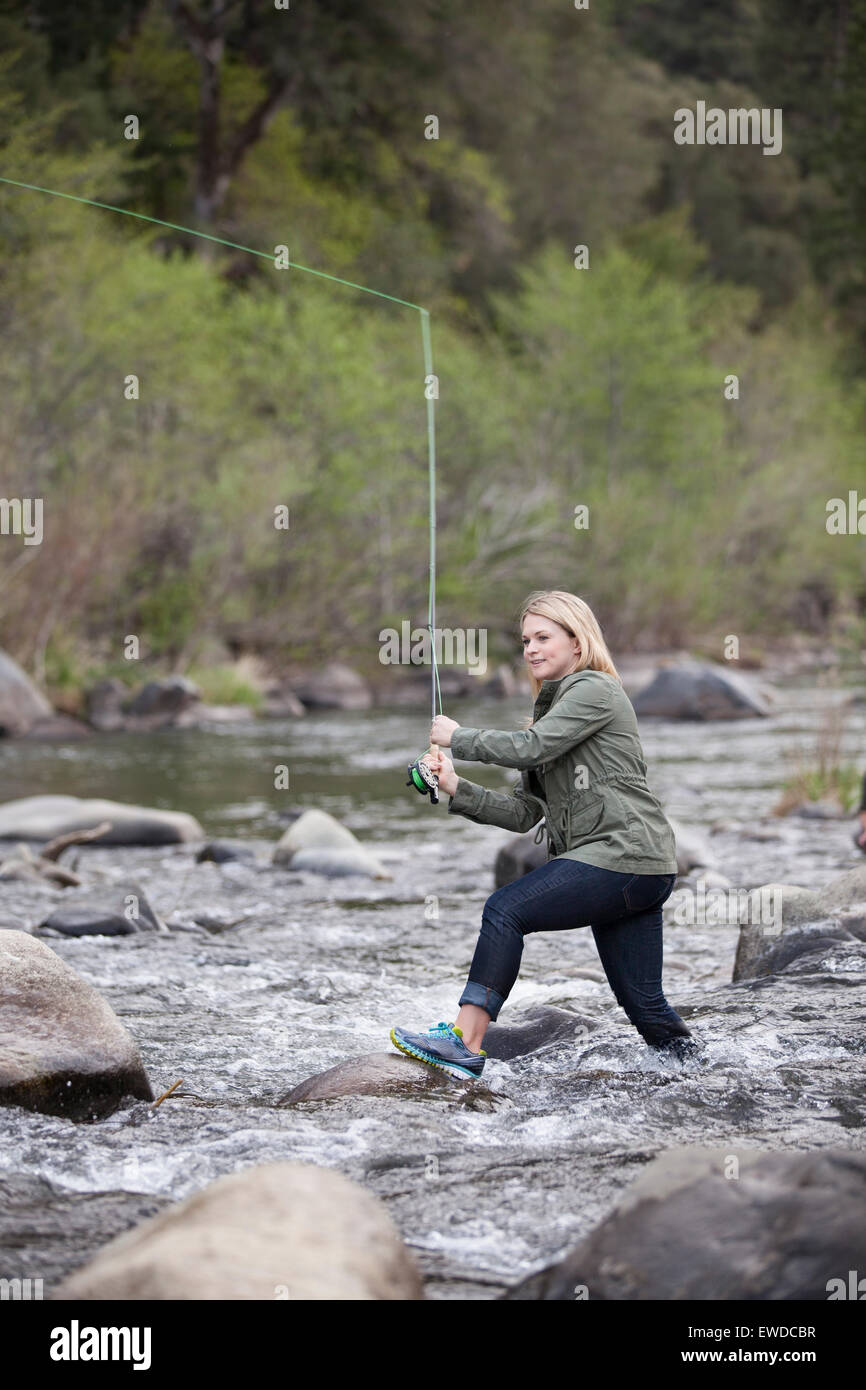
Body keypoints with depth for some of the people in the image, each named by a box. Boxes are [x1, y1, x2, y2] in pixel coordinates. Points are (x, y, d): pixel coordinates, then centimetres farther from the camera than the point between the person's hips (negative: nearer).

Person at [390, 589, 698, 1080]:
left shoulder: (594, 691, -3)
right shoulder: (554, 705, 25)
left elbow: (529, 748, -17)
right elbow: (525, 811, 17)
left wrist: (458, 736, -3)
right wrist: (457, 789, 4)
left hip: (624, 854, -9)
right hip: (636, 871, 9)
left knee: (506, 910, -14)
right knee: (646, 1006, 7)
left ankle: (466, 1043, -17)